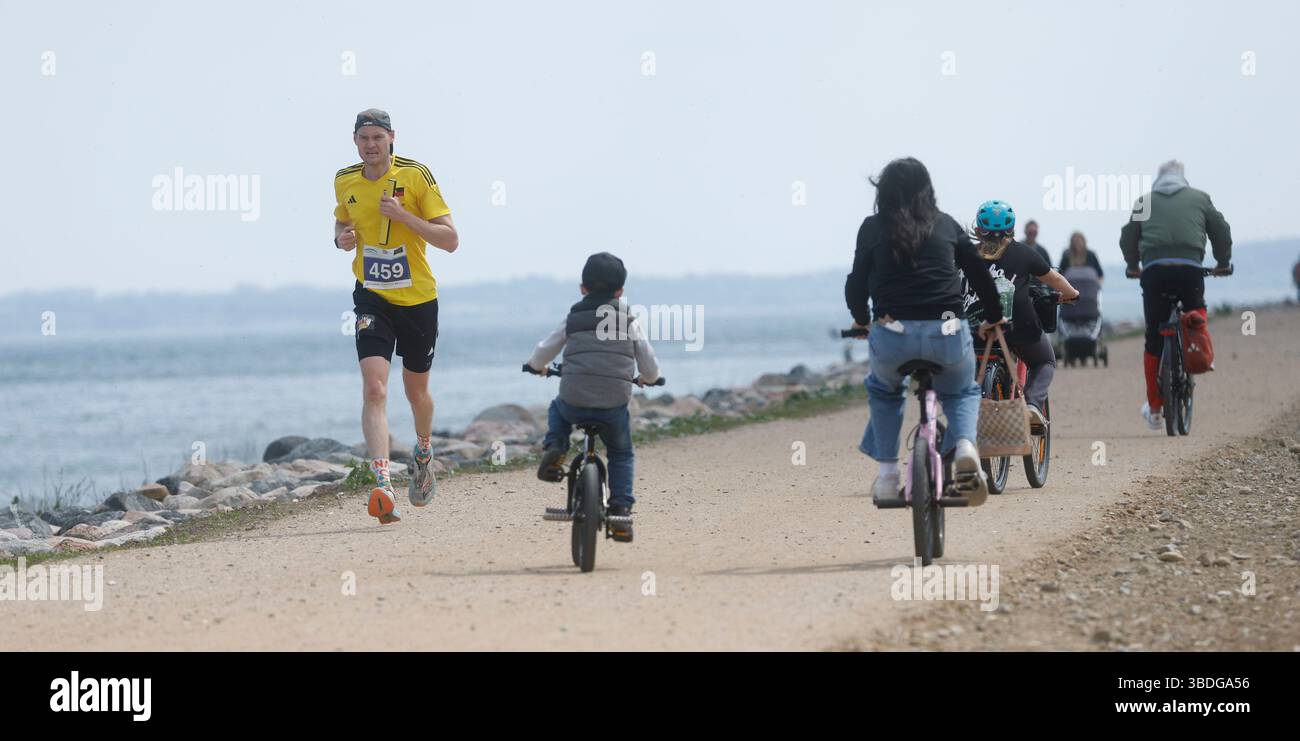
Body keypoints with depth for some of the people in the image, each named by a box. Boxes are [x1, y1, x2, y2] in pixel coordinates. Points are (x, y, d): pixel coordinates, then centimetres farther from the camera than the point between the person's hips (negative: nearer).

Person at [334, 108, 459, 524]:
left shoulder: (416, 176, -10)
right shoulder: (345, 182, 1)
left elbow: (450, 240, -11)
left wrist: (402, 215, -22)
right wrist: (342, 238, -2)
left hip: (418, 298, -1)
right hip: (372, 298, 1)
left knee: (416, 390, 15)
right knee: (374, 388, -18)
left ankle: (423, 452, 48)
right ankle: (382, 488, -28)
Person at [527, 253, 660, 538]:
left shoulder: (572, 320, 10)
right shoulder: (630, 322, 8)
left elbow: (542, 353, 18)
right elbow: (650, 367, 10)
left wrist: (538, 366, 41)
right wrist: (647, 379, 33)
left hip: (574, 403, 1)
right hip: (614, 407, -1)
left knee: (558, 410, 36)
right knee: (622, 455, 21)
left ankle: (553, 450, 10)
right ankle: (621, 509, 7)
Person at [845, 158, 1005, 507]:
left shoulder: (873, 228, 9)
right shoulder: (946, 225, 14)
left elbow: (857, 283, 9)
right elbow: (979, 273, 19)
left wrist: (860, 319, 29)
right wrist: (994, 317, 35)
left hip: (892, 335, -1)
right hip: (946, 334, 1)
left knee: (883, 390, 32)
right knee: (962, 392, 29)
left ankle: (887, 475, 23)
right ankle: (965, 446, -3)